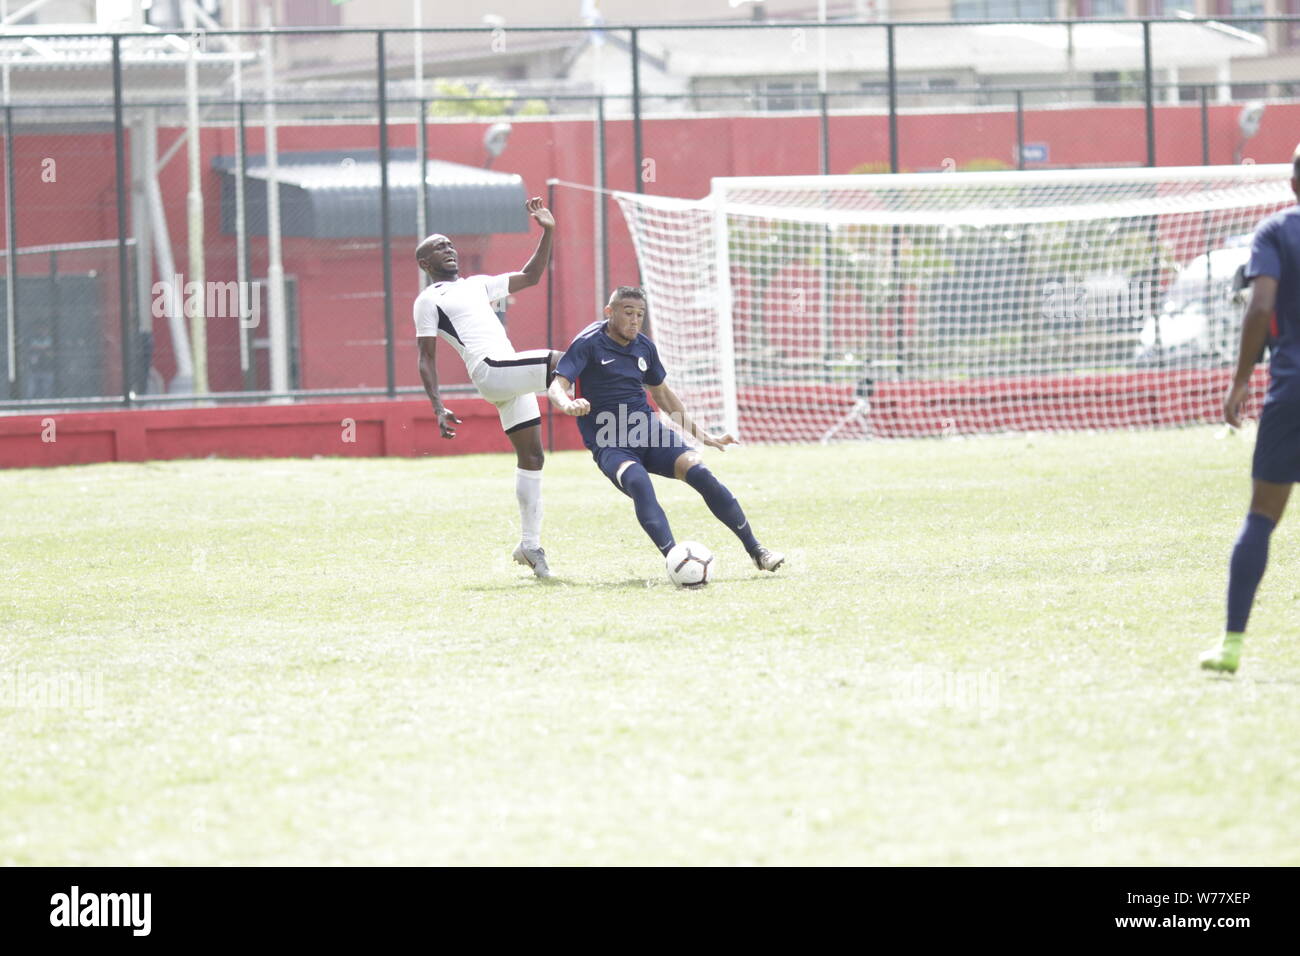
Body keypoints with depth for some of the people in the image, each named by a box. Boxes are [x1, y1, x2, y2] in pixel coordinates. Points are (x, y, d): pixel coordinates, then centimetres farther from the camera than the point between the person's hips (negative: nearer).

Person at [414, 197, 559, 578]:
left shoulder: (477, 285, 27)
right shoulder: (429, 300, 5)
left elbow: (530, 277, 27)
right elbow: (427, 358, 0)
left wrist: (547, 232, 16)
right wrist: (438, 407, -11)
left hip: (511, 375, 8)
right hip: (489, 371, -8)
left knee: (531, 456, 6)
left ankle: (530, 544, 12)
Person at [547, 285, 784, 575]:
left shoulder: (644, 346, 11)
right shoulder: (589, 343, -6)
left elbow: (662, 394, 26)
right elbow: (557, 386, -17)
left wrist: (702, 435, 25)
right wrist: (568, 405, -41)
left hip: (648, 431, 4)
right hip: (609, 443, -4)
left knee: (698, 470, -19)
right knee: (638, 481, -36)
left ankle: (756, 551, -10)